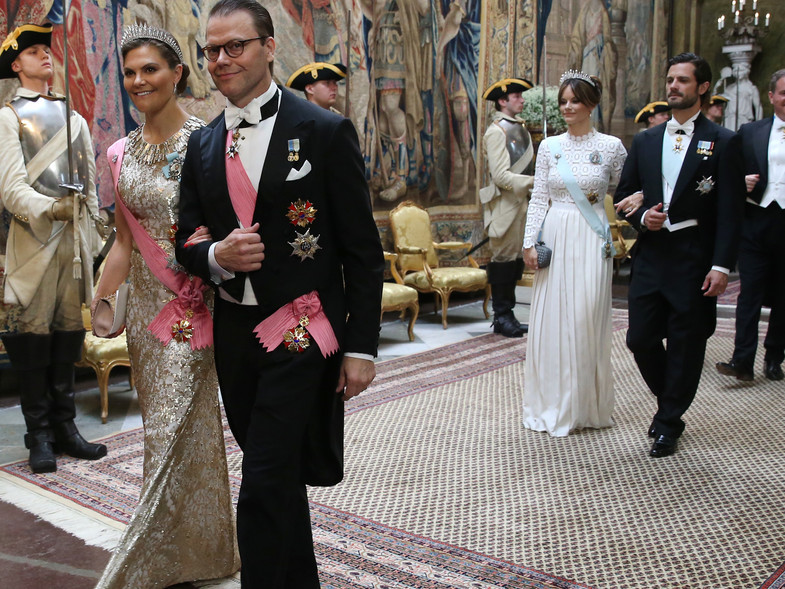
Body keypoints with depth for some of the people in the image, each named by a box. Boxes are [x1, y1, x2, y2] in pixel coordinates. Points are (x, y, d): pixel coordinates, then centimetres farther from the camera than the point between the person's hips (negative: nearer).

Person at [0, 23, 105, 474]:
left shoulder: (75, 119, 20)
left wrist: (91, 238, 13)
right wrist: (48, 209, -24)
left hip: (75, 234, 4)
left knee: (68, 330, 6)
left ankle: (66, 427, 13)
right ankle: (40, 436, 3)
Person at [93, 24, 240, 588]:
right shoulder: (121, 155, 10)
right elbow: (125, 243, 13)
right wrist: (97, 303, 11)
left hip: (196, 304, -6)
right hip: (147, 305, 6)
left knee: (173, 431, -4)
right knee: (169, 429, 14)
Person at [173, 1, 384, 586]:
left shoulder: (326, 132, -7)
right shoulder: (204, 144, 9)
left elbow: (362, 250, -7)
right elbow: (187, 240, 13)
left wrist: (361, 347, -9)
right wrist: (216, 256, -12)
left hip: (302, 335, -5)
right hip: (234, 336, 6)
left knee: (265, 489, -7)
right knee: (279, 482, 19)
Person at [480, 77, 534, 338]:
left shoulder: (520, 127, 16)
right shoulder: (496, 131, -10)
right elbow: (500, 175, -17)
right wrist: (533, 181, -21)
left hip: (520, 201, 9)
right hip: (504, 203, -8)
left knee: (516, 258, 11)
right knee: (503, 258, -4)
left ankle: (507, 314, 18)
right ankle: (501, 317, 5)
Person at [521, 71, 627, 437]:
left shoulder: (611, 147, 0)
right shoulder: (549, 147, 6)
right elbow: (538, 198, 6)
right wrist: (529, 242, 0)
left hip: (591, 242, -2)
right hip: (555, 238, 2)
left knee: (586, 319, -1)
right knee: (551, 320, 5)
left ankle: (585, 406, 15)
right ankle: (552, 404, 19)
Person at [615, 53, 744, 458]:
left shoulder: (722, 143, -1)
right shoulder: (644, 141, 11)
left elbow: (729, 211, -6)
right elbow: (624, 195, 16)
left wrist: (721, 266, -13)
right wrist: (642, 218, -6)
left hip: (694, 260, -3)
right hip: (650, 255, 4)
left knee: (686, 346, 4)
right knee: (640, 338, 4)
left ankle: (669, 424, 19)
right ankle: (669, 402, 30)